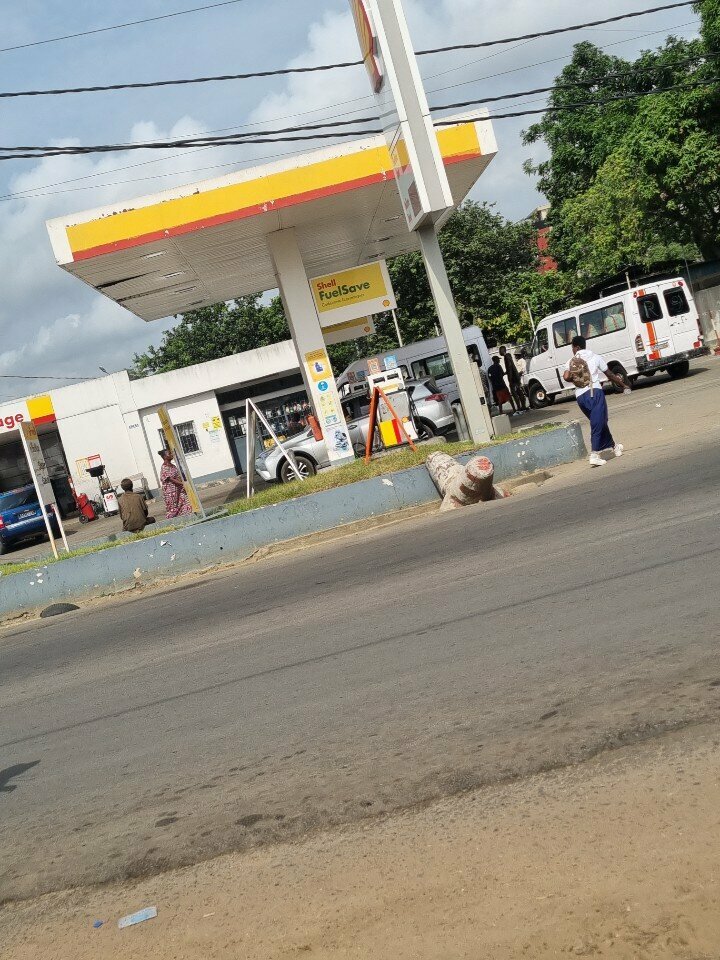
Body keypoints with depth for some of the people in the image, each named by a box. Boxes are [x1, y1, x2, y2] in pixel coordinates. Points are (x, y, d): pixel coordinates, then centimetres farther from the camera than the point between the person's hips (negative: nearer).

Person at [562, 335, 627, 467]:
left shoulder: (571, 362, 8)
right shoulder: (595, 358, 6)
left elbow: (566, 377, -10)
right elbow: (610, 375, 13)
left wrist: (574, 380, 12)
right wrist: (623, 385, 25)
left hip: (580, 396, 4)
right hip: (594, 392, -4)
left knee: (600, 422, 19)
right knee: (597, 424, -6)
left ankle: (613, 446, 33)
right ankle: (594, 455, -17)